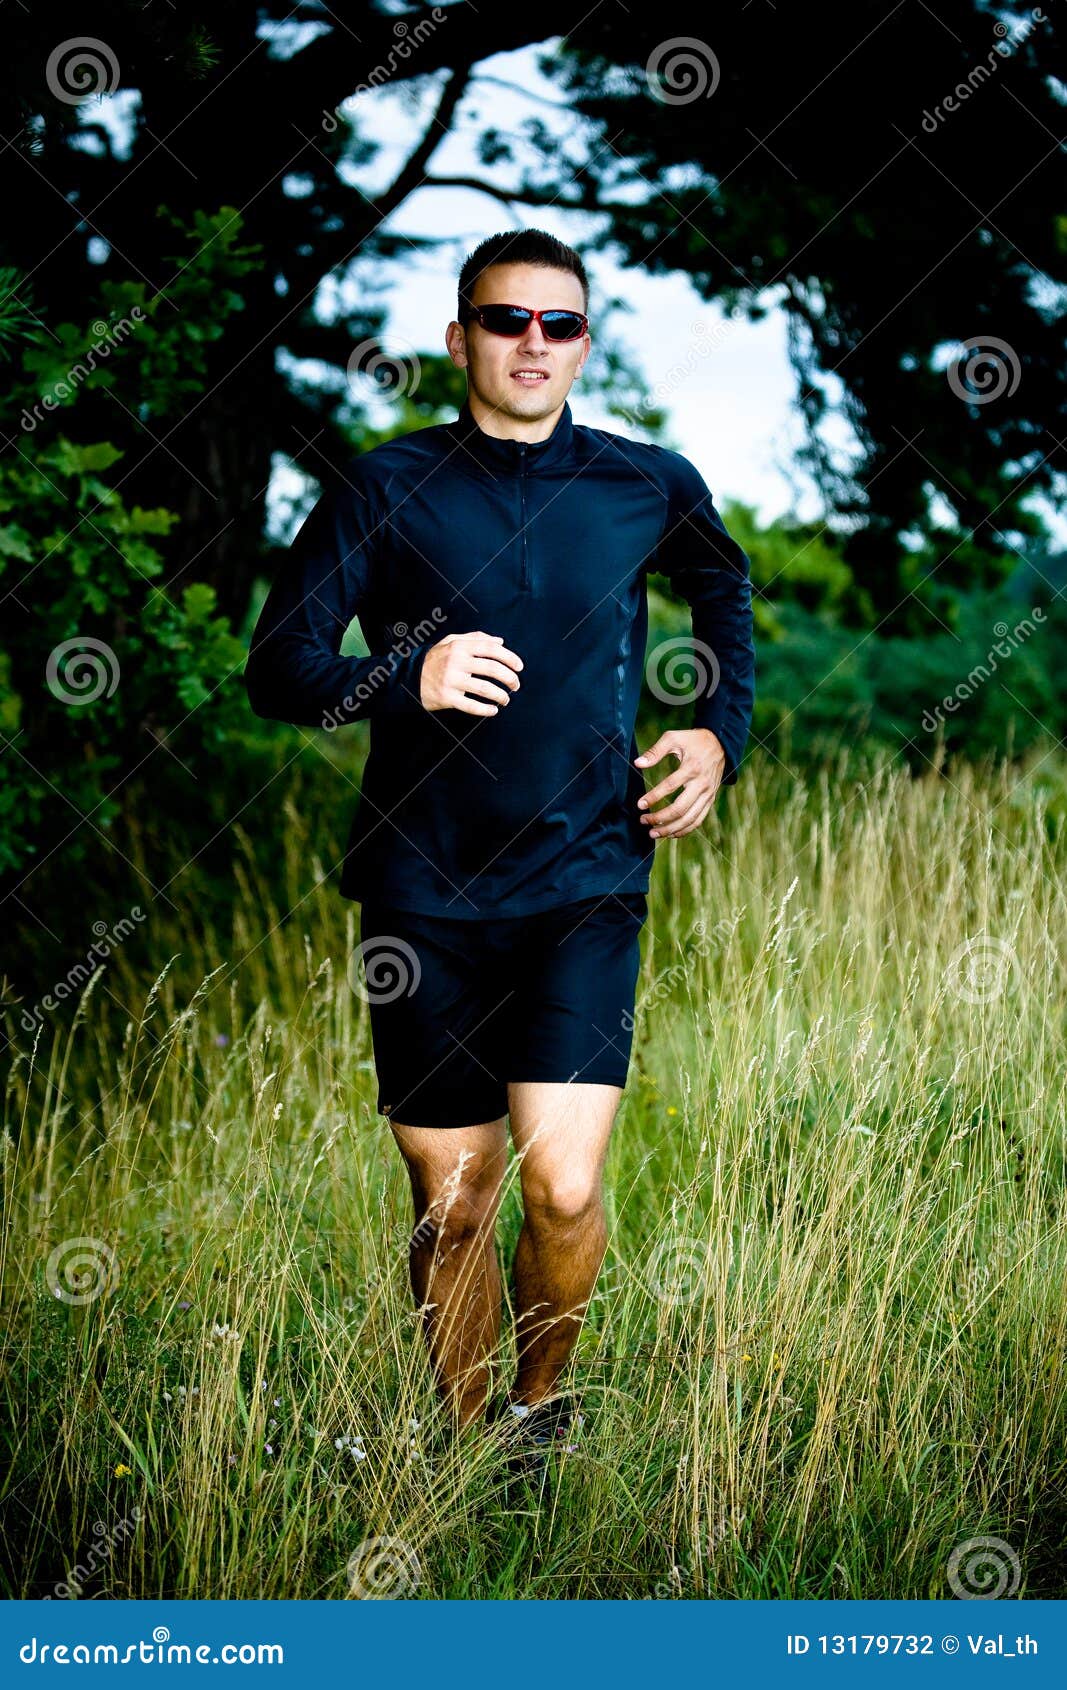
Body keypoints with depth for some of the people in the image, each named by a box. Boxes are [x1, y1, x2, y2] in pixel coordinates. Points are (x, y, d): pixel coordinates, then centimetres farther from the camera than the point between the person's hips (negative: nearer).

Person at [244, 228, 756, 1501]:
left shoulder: (648, 487, 6)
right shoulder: (385, 489, 1)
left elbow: (724, 588, 28)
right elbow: (277, 669, -1)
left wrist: (719, 732, 13)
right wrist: (404, 679, -20)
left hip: (584, 882, 0)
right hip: (424, 893, 0)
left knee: (561, 1184, -14)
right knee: (451, 1205, 6)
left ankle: (542, 1401, 15)